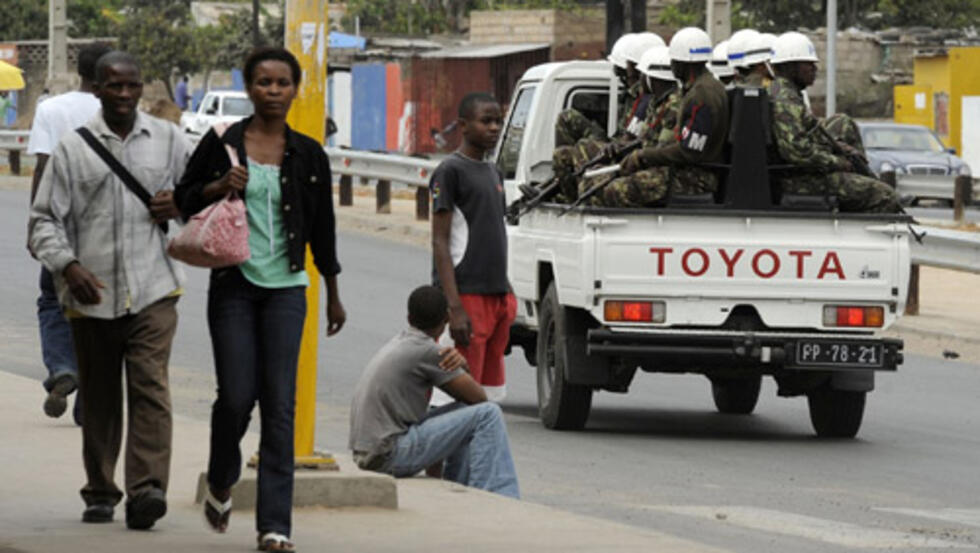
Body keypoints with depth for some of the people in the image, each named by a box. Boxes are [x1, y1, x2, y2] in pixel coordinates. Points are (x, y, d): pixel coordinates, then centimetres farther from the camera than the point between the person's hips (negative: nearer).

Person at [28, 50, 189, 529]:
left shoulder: (169, 141, 11)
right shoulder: (72, 149, 6)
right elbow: (44, 220, 4)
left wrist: (182, 205, 0)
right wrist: (68, 265, -13)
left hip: (152, 291, 0)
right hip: (91, 295, 0)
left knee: (150, 387, -15)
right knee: (99, 399, 8)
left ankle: (146, 489, -23)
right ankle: (100, 494, 20)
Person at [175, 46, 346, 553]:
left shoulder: (308, 154, 5)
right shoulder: (222, 144, 1)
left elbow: (322, 227, 13)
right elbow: (184, 197, 9)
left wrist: (333, 295, 17)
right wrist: (219, 187, -12)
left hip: (286, 288, 1)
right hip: (233, 284, -1)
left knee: (280, 404, -5)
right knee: (236, 395, -5)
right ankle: (221, 484, 27)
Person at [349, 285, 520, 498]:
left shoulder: (400, 343, 15)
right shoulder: (426, 350, -12)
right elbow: (478, 397, -6)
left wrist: (459, 361, -1)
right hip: (390, 454, -9)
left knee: (465, 412, 23)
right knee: (487, 415, -10)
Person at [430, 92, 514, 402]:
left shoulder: (494, 174, 18)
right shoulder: (450, 171, -7)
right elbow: (440, 242, -12)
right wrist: (454, 306, -19)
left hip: (496, 297, 8)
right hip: (466, 295, -8)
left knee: (491, 396, 8)